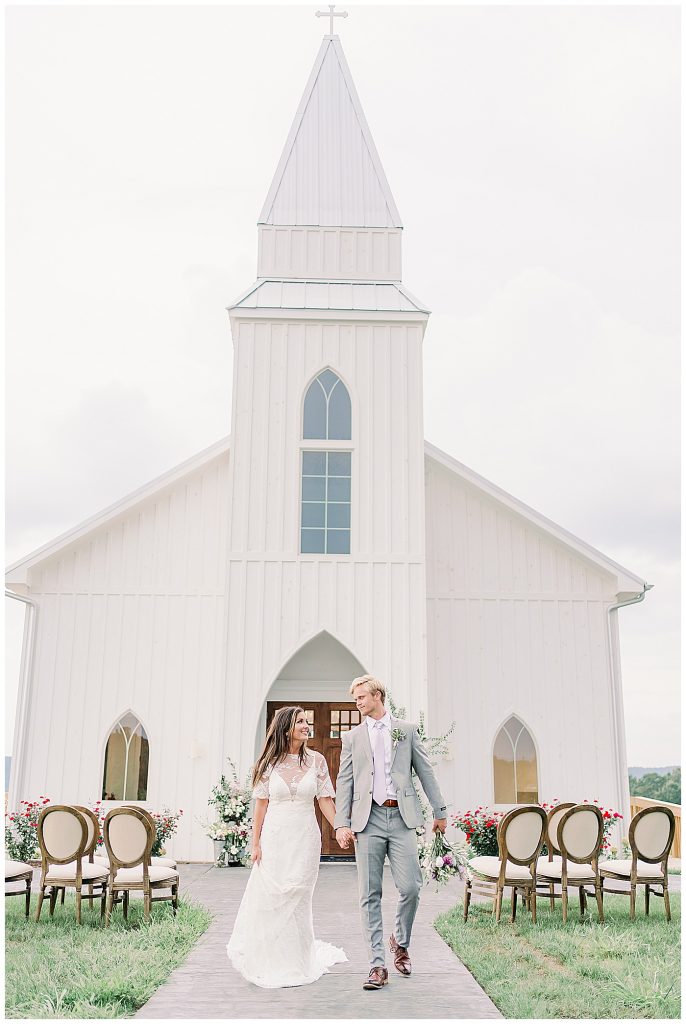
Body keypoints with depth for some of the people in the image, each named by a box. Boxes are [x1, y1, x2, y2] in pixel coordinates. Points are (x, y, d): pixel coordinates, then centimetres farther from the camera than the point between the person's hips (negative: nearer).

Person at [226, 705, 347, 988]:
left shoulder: (316, 760, 0)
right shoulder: (269, 763, 0)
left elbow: (325, 800, 2)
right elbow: (261, 805, 2)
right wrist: (256, 843, 0)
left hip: (305, 839, 0)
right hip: (274, 838, 0)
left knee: (297, 901, 5)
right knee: (269, 900, 3)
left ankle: (296, 964, 22)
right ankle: (269, 963, 21)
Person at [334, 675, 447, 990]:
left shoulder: (406, 730, 10)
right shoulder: (352, 737, 11)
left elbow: (425, 772, 11)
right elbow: (344, 782, 7)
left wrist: (439, 811, 8)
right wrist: (342, 823, -3)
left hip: (402, 818, 0)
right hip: (368, 820, 1)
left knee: (410, 887, -5)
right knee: (370, 895, 0)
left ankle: (400, 942, 23)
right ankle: (377, 965, 7)